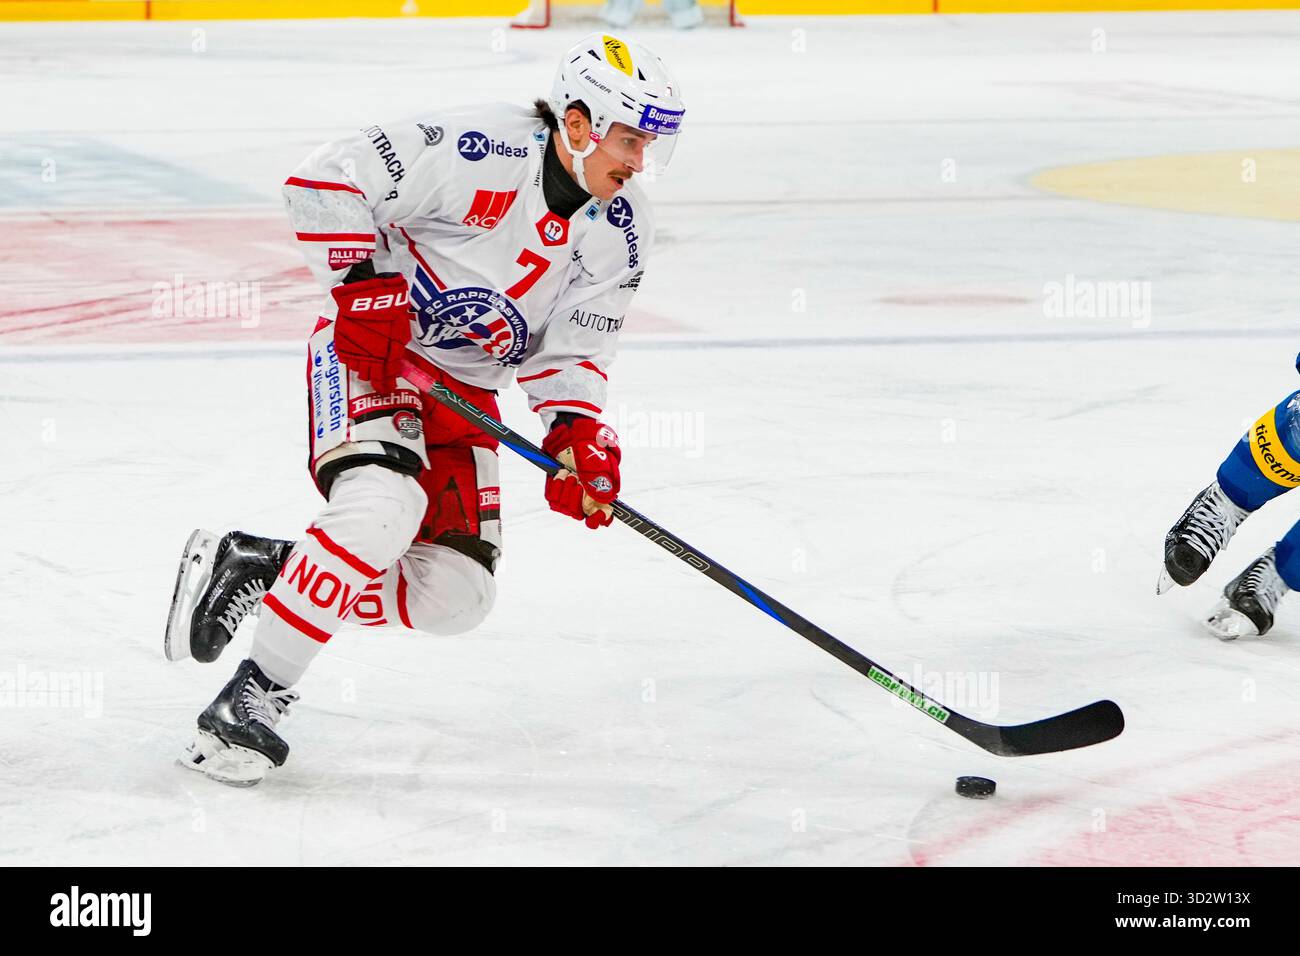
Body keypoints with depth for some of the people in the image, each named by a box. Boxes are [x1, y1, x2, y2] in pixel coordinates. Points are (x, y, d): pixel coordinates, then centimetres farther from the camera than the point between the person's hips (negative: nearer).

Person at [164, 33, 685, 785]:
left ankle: (254, 566, 11)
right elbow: (325, 181, -20)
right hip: (370, 351, -7)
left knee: (457, 597, -3)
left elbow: (574, 349, 0)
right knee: (383, 506, -33)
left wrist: (576, 429, -18)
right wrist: (365, 284, -23)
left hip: (463, 388, 7)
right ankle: (251, 700, -23)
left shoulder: (621, 233, -2)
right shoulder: (476, 151, -23)